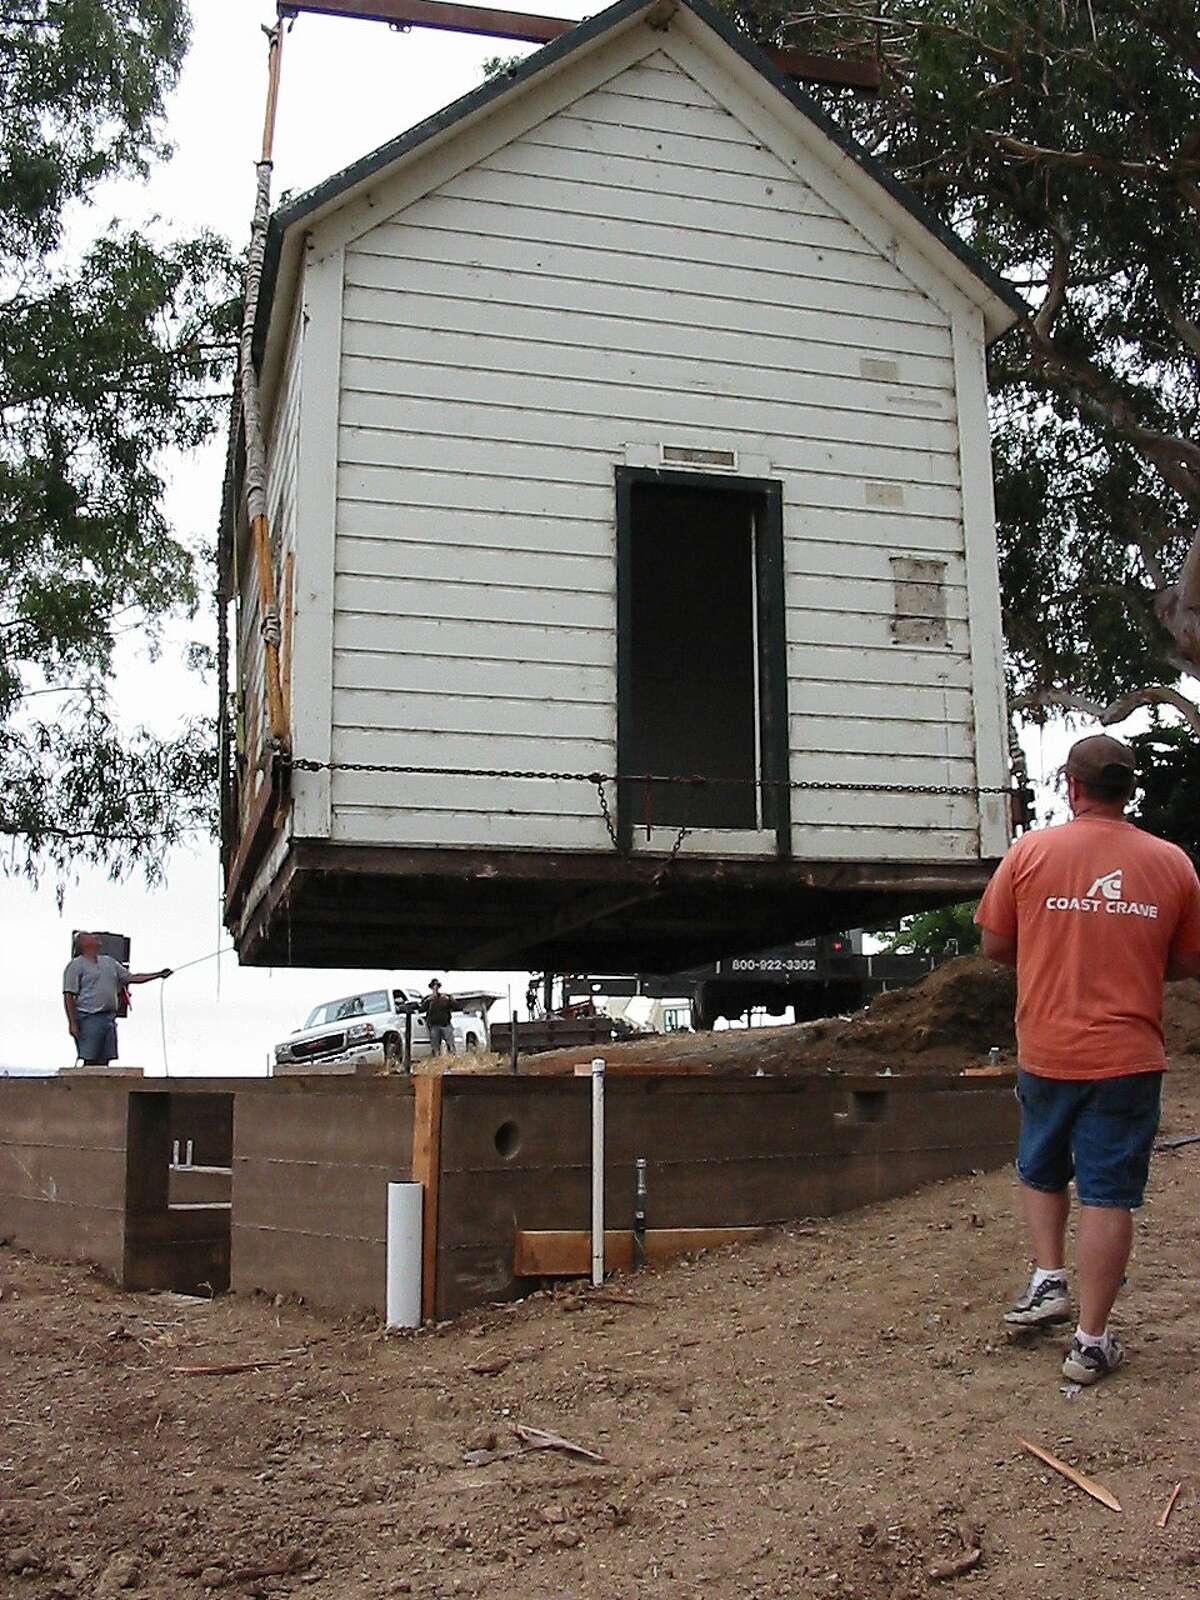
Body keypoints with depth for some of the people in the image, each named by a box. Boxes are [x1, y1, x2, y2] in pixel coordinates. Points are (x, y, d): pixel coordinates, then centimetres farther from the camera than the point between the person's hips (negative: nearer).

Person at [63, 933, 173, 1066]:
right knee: (89, 1061, -10)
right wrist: (72, 1023, -14)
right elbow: (68, 996, -7)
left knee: (104, 1061, 4)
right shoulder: (76, 965, -1)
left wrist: (159, 974, 16)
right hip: (88, 1019, -6)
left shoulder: (109, 962, 20)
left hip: (109, 1019, 6)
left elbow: (131, 977, 22)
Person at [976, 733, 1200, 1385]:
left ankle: (1047, 1279, 14)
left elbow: (995, 946, 1)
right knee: (1108, 1193, 5)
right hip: (1128, 1056, 0)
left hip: (1046, 1051, 0)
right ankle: (1091, 1341, 9)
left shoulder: (1030, 852, -6)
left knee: (1041, 1171, 24)